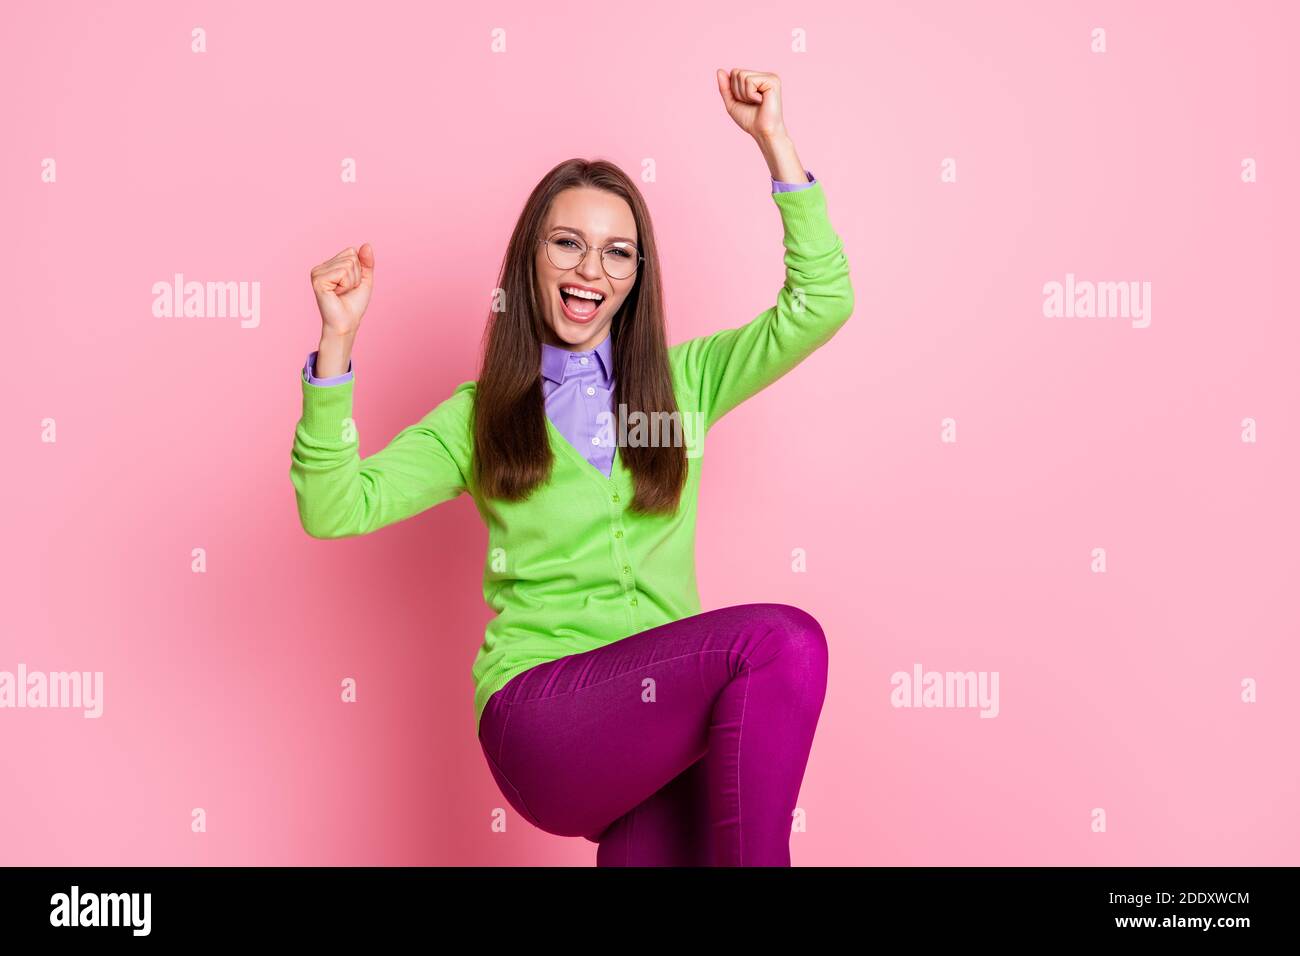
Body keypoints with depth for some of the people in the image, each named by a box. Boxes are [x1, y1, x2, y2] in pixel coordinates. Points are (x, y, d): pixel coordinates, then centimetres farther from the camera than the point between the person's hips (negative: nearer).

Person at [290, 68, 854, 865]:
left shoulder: (683, 381, 13)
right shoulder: (479, 417, 9)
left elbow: (822, 305, 4)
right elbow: (334, 509, -1)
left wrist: (775, 143, 0)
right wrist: (337, 344, -12)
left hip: (669, 718, 3)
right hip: (539, 712, -2)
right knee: (784, 642, -26)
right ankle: (754, 853, -12)